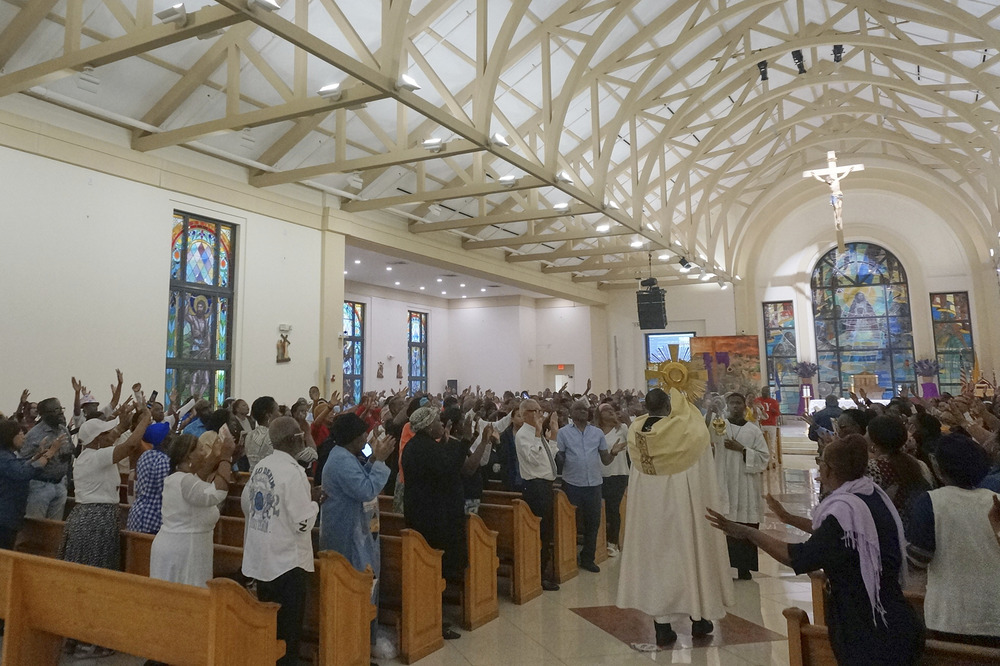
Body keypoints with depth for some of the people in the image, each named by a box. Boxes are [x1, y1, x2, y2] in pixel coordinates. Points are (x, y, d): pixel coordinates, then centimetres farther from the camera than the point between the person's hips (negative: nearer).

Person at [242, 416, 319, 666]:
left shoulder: (260, 466, 2)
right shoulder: (293, 472, -21)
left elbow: (246, 503, 15)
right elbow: (303, 523, -22)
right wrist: (315, 502, -5)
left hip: (260, 556, 8)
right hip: (286, 559, -8)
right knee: (287, 626, 6)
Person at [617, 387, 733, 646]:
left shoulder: (634, 430, -7)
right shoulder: (682, 428, -17)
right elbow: (700, 430, 7)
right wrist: (679, 398, 17)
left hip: (647, 507, 3)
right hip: (680, 505, -3)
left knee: (654, 554, 10)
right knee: (688, 552, 13)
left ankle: (662, 627, 16)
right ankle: (699, 618, 30)